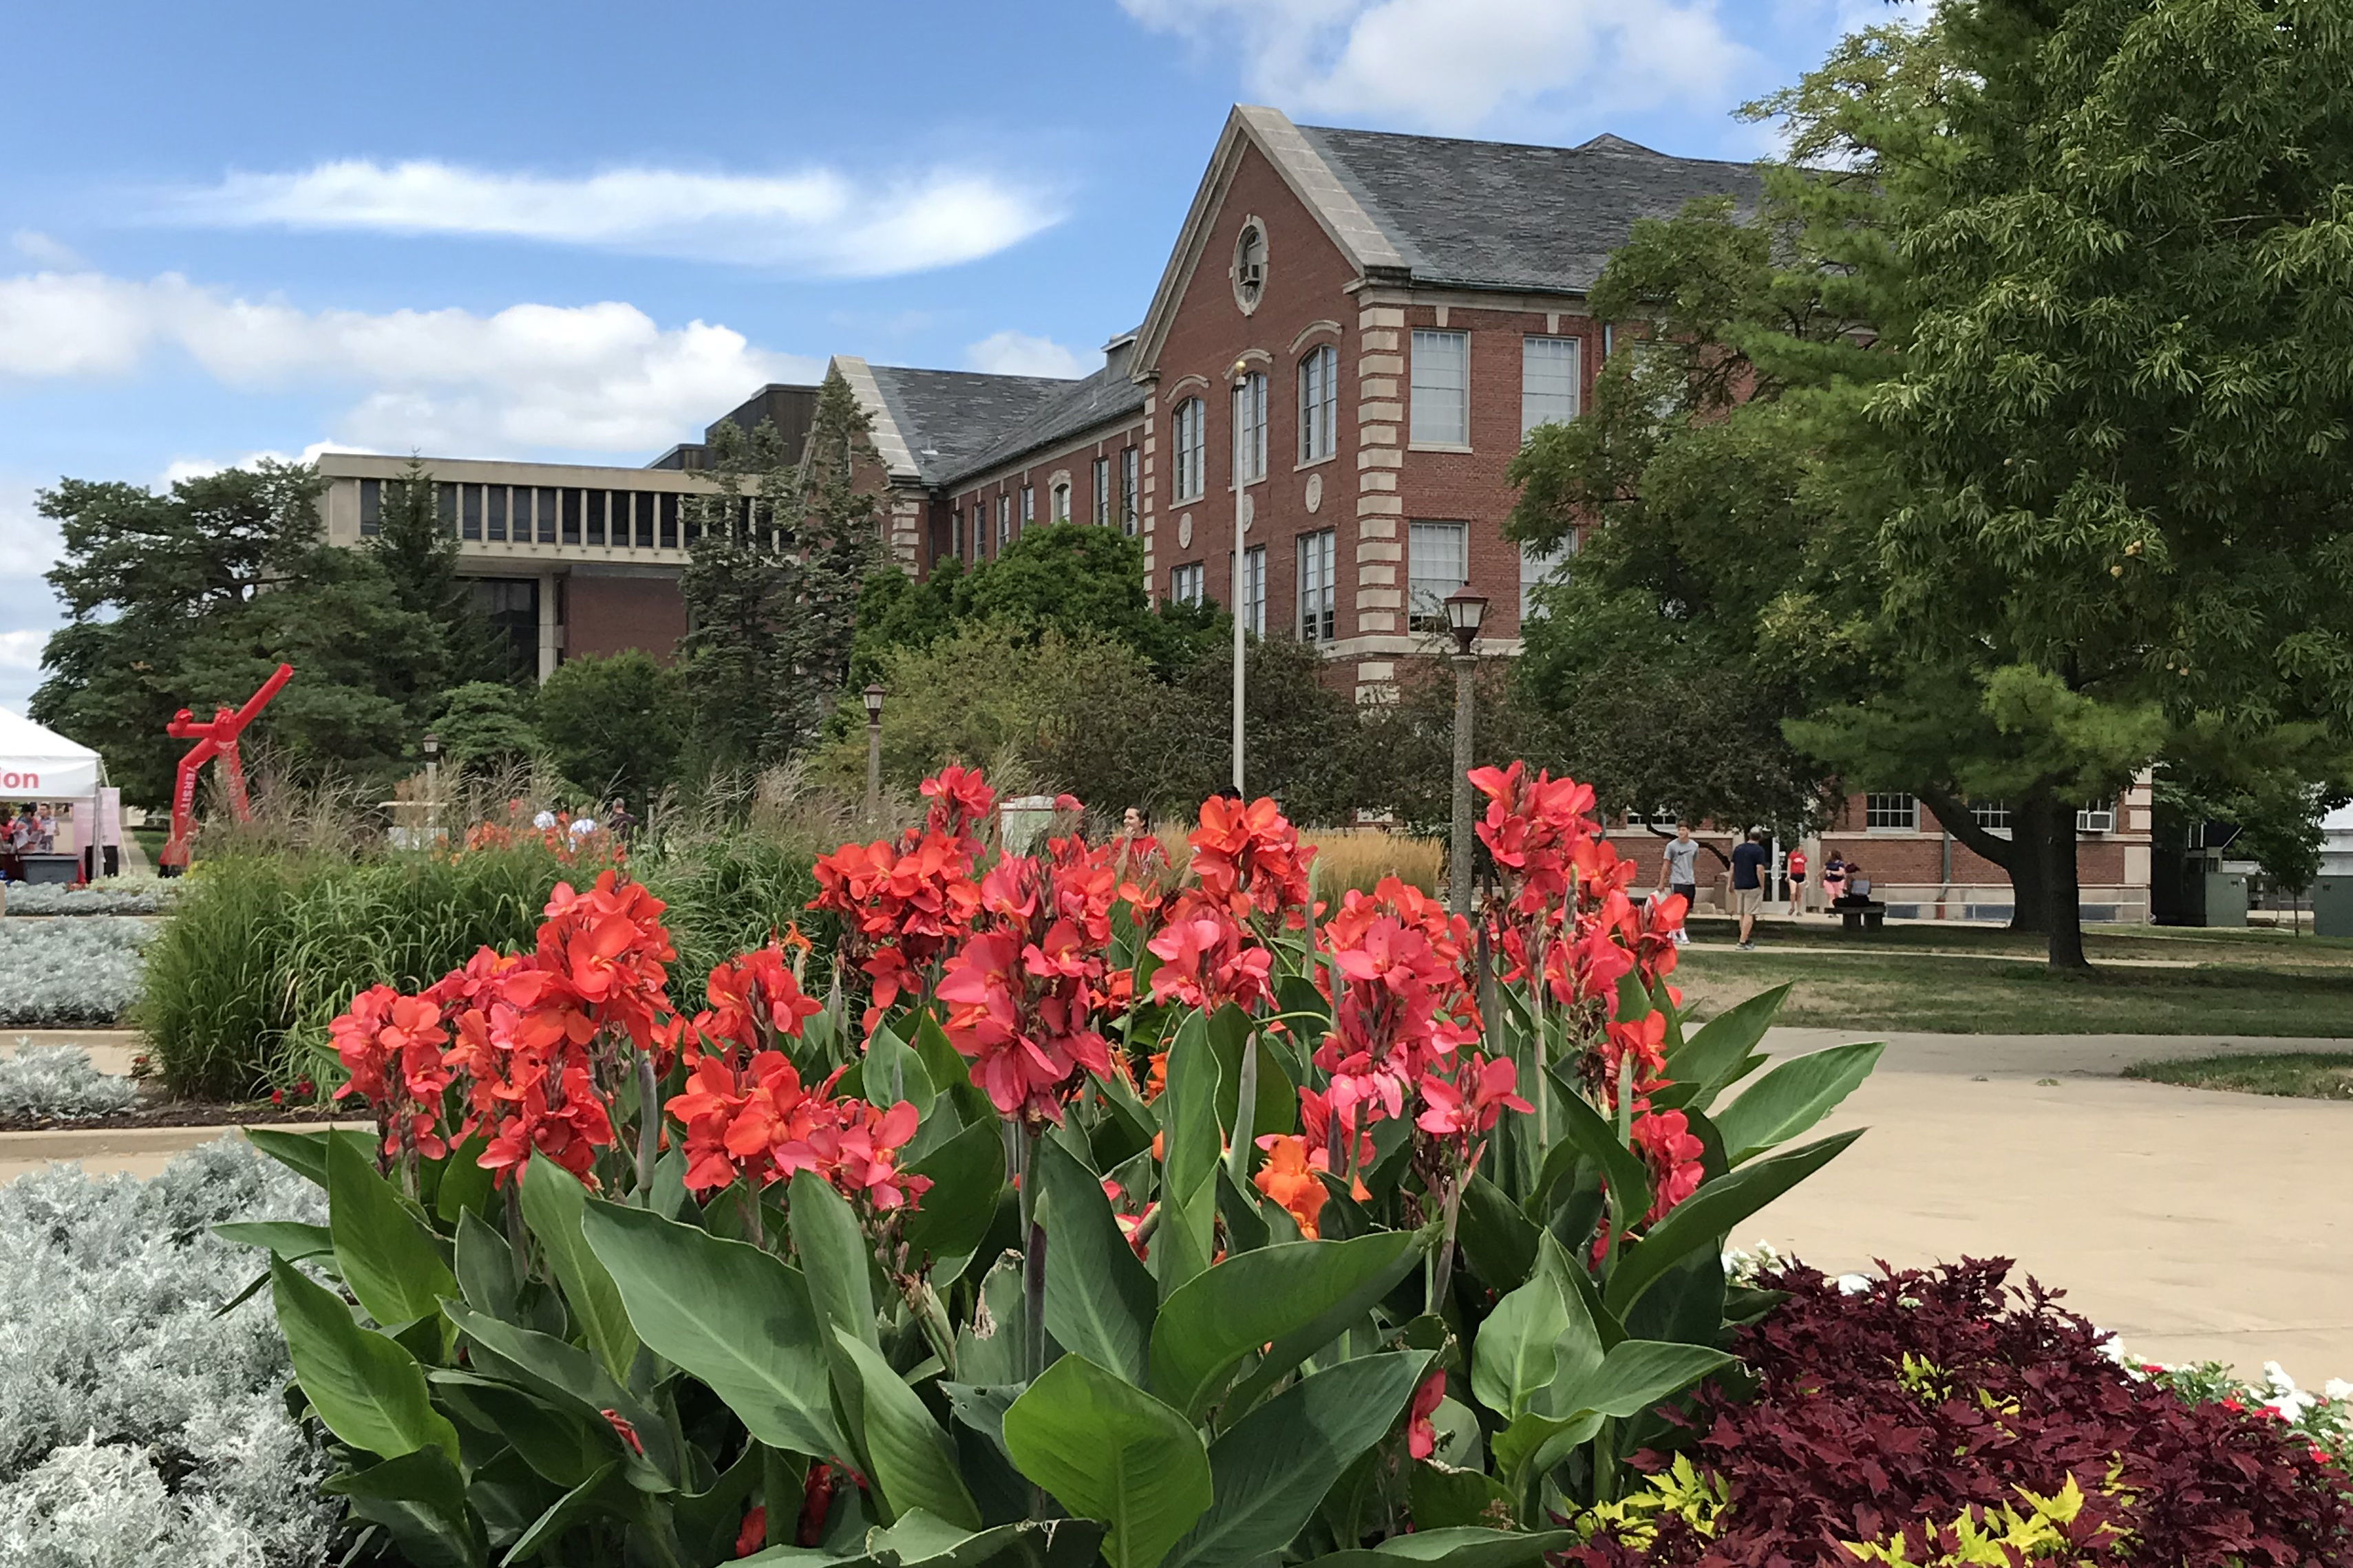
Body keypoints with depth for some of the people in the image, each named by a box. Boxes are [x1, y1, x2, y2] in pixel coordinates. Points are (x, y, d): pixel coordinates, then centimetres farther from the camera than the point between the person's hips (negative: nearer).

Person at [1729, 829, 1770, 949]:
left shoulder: (1738, 848, 8)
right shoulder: (1759, 850, -9)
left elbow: (1732, 868, 10)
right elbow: (1759, 870, -15)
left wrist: (1731, 884, 18)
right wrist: (1762, 886, -6)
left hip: (1739, 886, 5)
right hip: (1753, 886, -5)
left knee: (1742, 914, 15)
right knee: (1749, 914, -3)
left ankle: (1747, 940, 22)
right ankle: (1743, 942, -9)